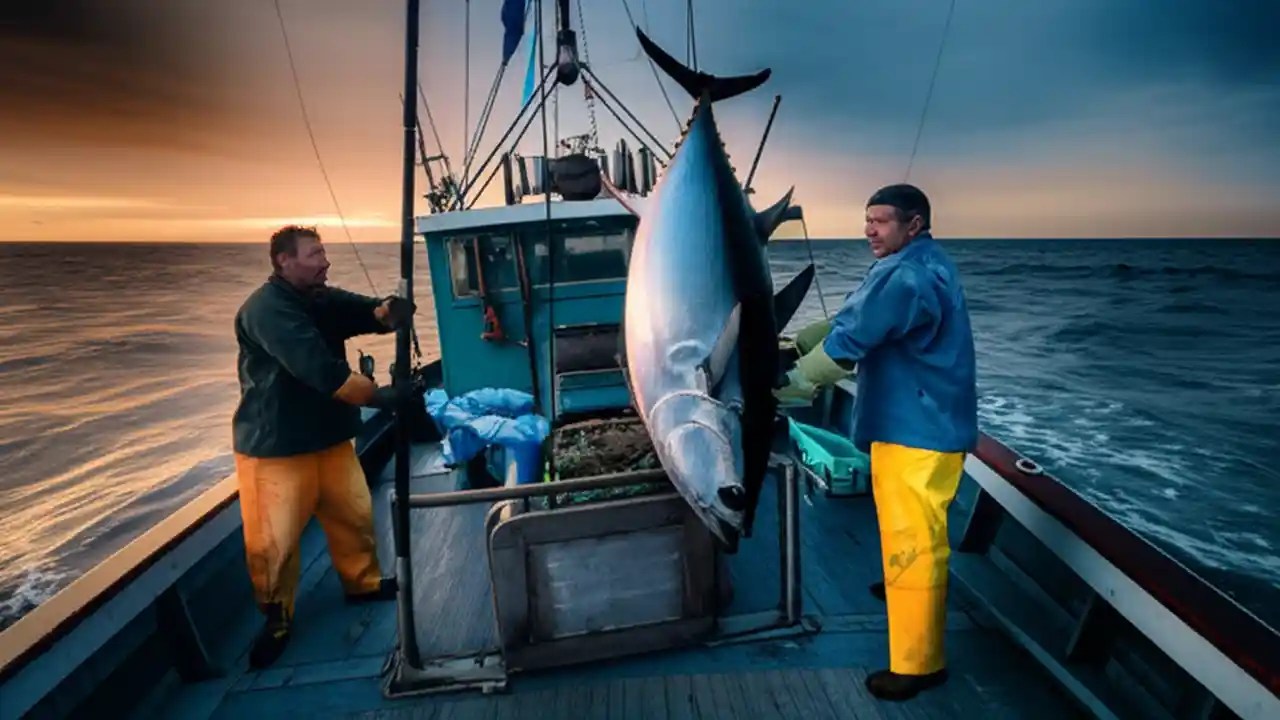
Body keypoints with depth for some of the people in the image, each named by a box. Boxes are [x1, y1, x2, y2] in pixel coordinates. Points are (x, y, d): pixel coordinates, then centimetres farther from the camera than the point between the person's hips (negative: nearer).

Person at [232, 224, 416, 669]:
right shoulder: (266, 310, -21)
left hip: (328, 435, 8)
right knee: (275, 538, 2)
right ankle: (276, 617, 23)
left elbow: (370, 313, -3)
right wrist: (378, 396, -31)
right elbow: (318, 368, -31)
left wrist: (390, 311, -28)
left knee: (354, 514, 16)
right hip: (274, 444, -8)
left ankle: (363, 583, 36)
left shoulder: (323, 299, 5)